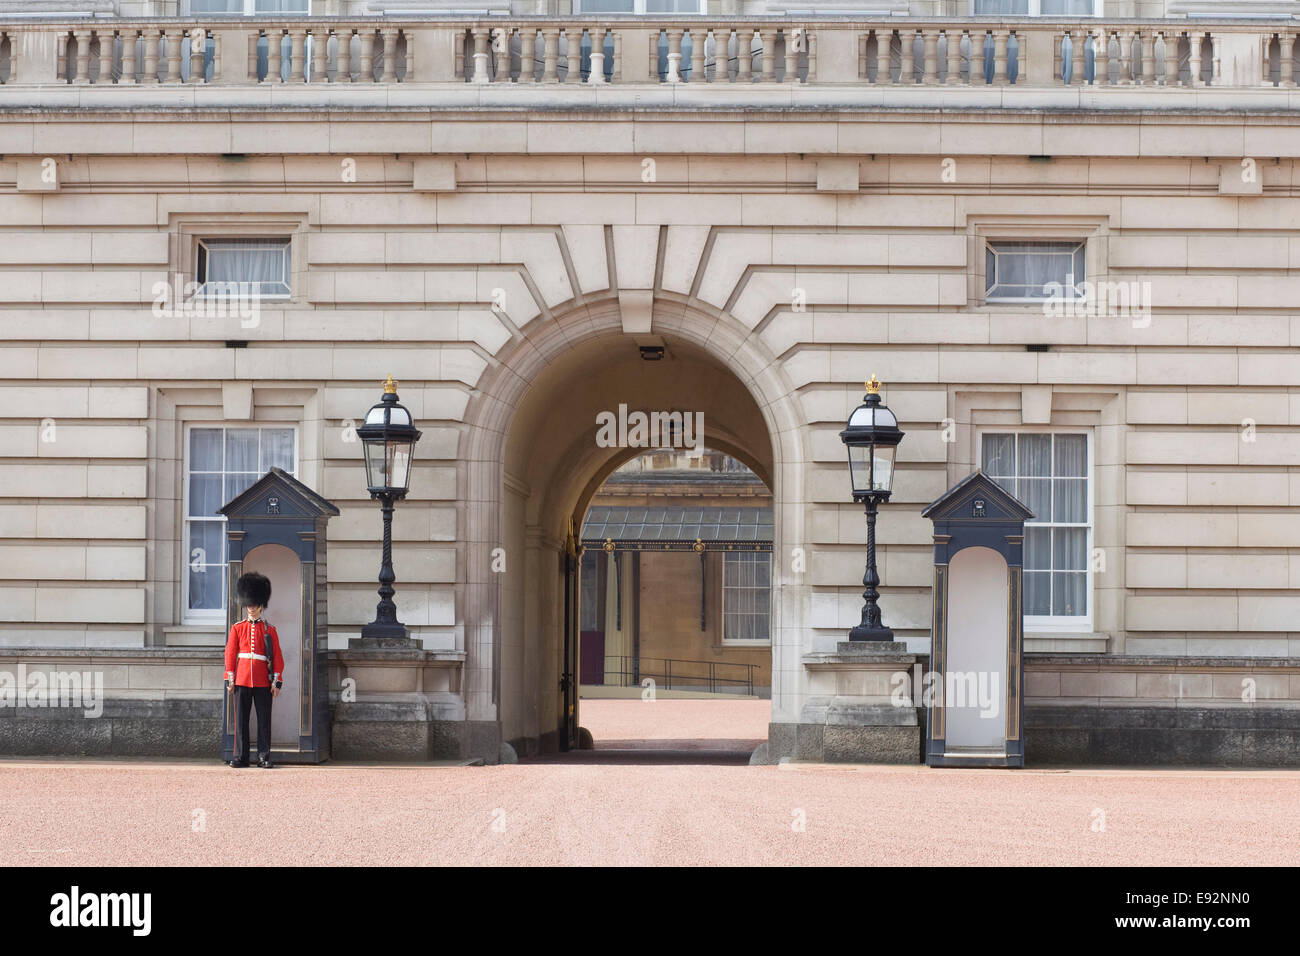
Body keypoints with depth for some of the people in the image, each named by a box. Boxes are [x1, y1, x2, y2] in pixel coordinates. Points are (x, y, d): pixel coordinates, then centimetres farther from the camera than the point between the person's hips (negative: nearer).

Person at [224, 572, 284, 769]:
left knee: (264, 720, 0)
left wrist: (277, 682, -3)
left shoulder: (269, 630, 6)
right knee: (241, 720, 2)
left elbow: (277, 657, 4)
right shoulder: (237, 628, 8)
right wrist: (229, 679, -1)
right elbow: (230, 654, 6)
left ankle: (264, 757, 5)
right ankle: (240, 756, 6)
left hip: (263, 682, -1)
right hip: (242, 679, 1)